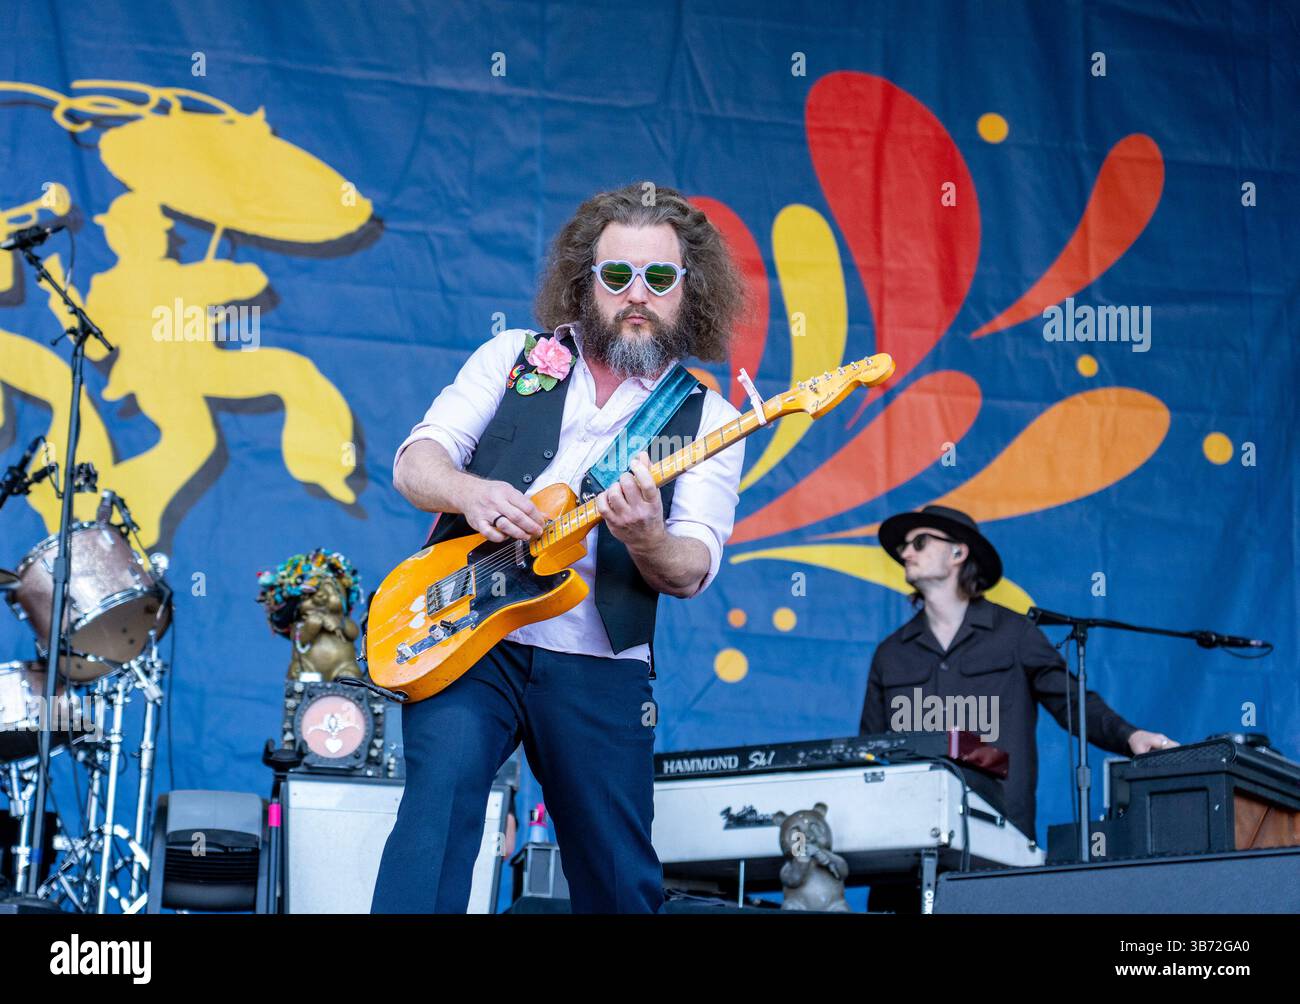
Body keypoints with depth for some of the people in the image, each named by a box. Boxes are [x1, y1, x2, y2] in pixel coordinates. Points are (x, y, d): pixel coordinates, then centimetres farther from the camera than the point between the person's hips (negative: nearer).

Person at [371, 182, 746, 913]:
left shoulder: (706, 421, 7)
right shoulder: (515, 358, 12)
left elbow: (691, 571, -4)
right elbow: (415, 461, 5)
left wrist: (646, 539, -28)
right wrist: (470, 491, -18)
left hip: (598, 669, 1)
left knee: (621, 882, 6)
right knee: (442, 787, -27)